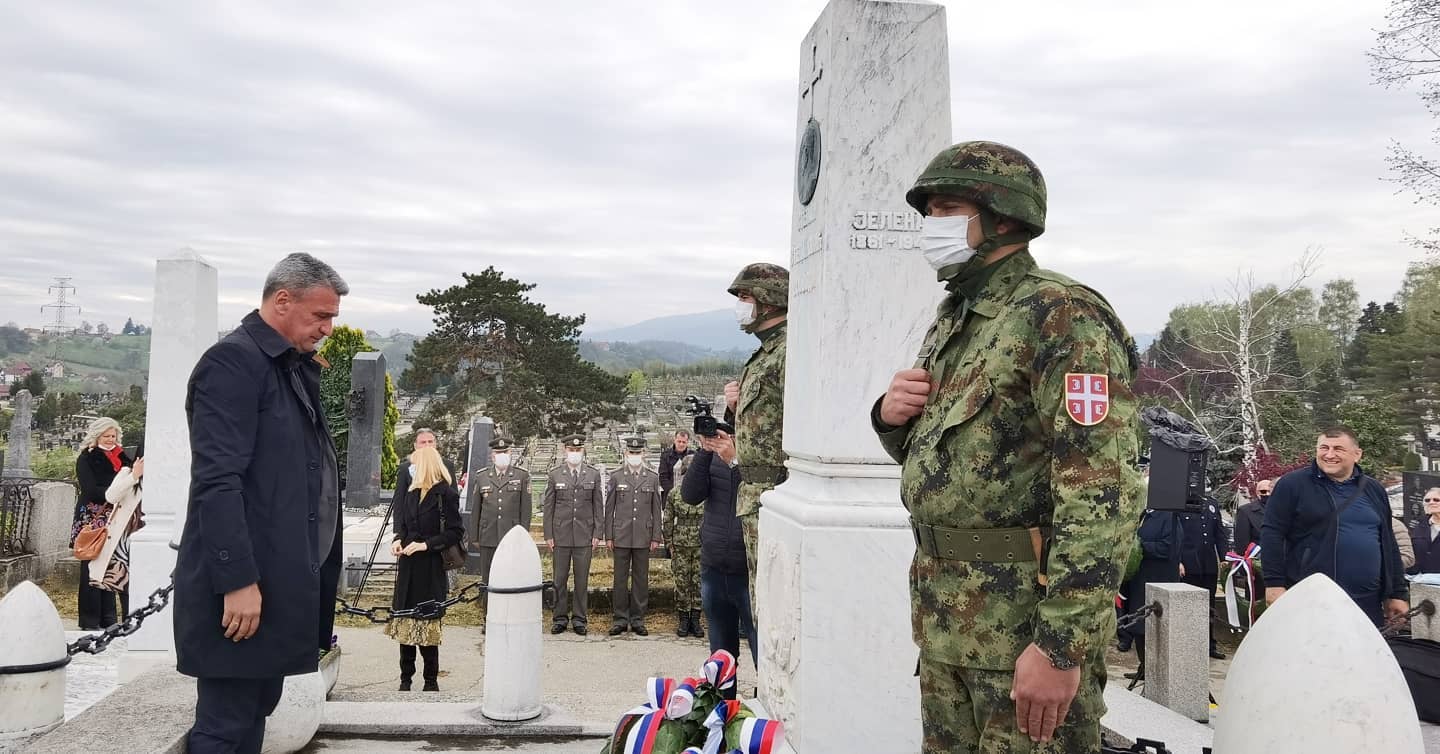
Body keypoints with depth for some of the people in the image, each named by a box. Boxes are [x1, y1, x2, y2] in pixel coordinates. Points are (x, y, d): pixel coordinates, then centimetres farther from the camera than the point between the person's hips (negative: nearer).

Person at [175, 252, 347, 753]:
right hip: (244, 587, -9)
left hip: (281, 582, 9)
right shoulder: (232, 361, -12)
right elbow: (216, 481, -19)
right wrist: (238, 580, -22)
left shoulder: (296, 368, 15)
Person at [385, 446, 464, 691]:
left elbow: (456, 532, -11)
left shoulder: (446, 494, -10)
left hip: (431, 568, -6)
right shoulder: (412, 492, 11)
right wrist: (398, 539, 0)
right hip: (408, 567, 6)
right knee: (405, 621, 8)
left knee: (427, 623, 0)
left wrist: (425, 545, -17)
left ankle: (431, 681, 12)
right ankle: (405, 678, 18)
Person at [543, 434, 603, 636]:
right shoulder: (555, 474, 3)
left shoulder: (593, 474, 4)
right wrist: (548, 535, 0)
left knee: (582, 579, 4)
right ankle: (560, 618, 16)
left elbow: (598, 506, 5)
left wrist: (597, 534, 0)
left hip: (584, 535, 0)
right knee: (560, 578, 5)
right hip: (561, 534, 0)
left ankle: (580, 619, 14)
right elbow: (548, 506, 4)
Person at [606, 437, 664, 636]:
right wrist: (608, 536, 0)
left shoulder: (653, 477, 5)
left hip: (643, 537, 1)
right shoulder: (616, 476, 3)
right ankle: (620, 619, 12)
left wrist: (656, 537, 2)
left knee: (641, 579, 5)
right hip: (621, 536, -1)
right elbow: (609, 508, 5)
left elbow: (656, 509, 7)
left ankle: (638, 620, 14)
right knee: (620, 579, 3)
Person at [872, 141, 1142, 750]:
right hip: (943, 613, 8)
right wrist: (891, 416, -1)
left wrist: (1061, 646, -24)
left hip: (1025, 618, -8)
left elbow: (1102, 493, -21)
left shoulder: (1061, 316, -14)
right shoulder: (950, 321, 13)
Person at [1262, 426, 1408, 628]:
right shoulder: (1293, 484, -2)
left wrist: (1397, 593, 16)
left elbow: (1388, 544, 20)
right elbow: (1272, 535, -6)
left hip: (1367, 604, 5)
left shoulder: (1374, 490, 15)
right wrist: (1274, 584, -14)